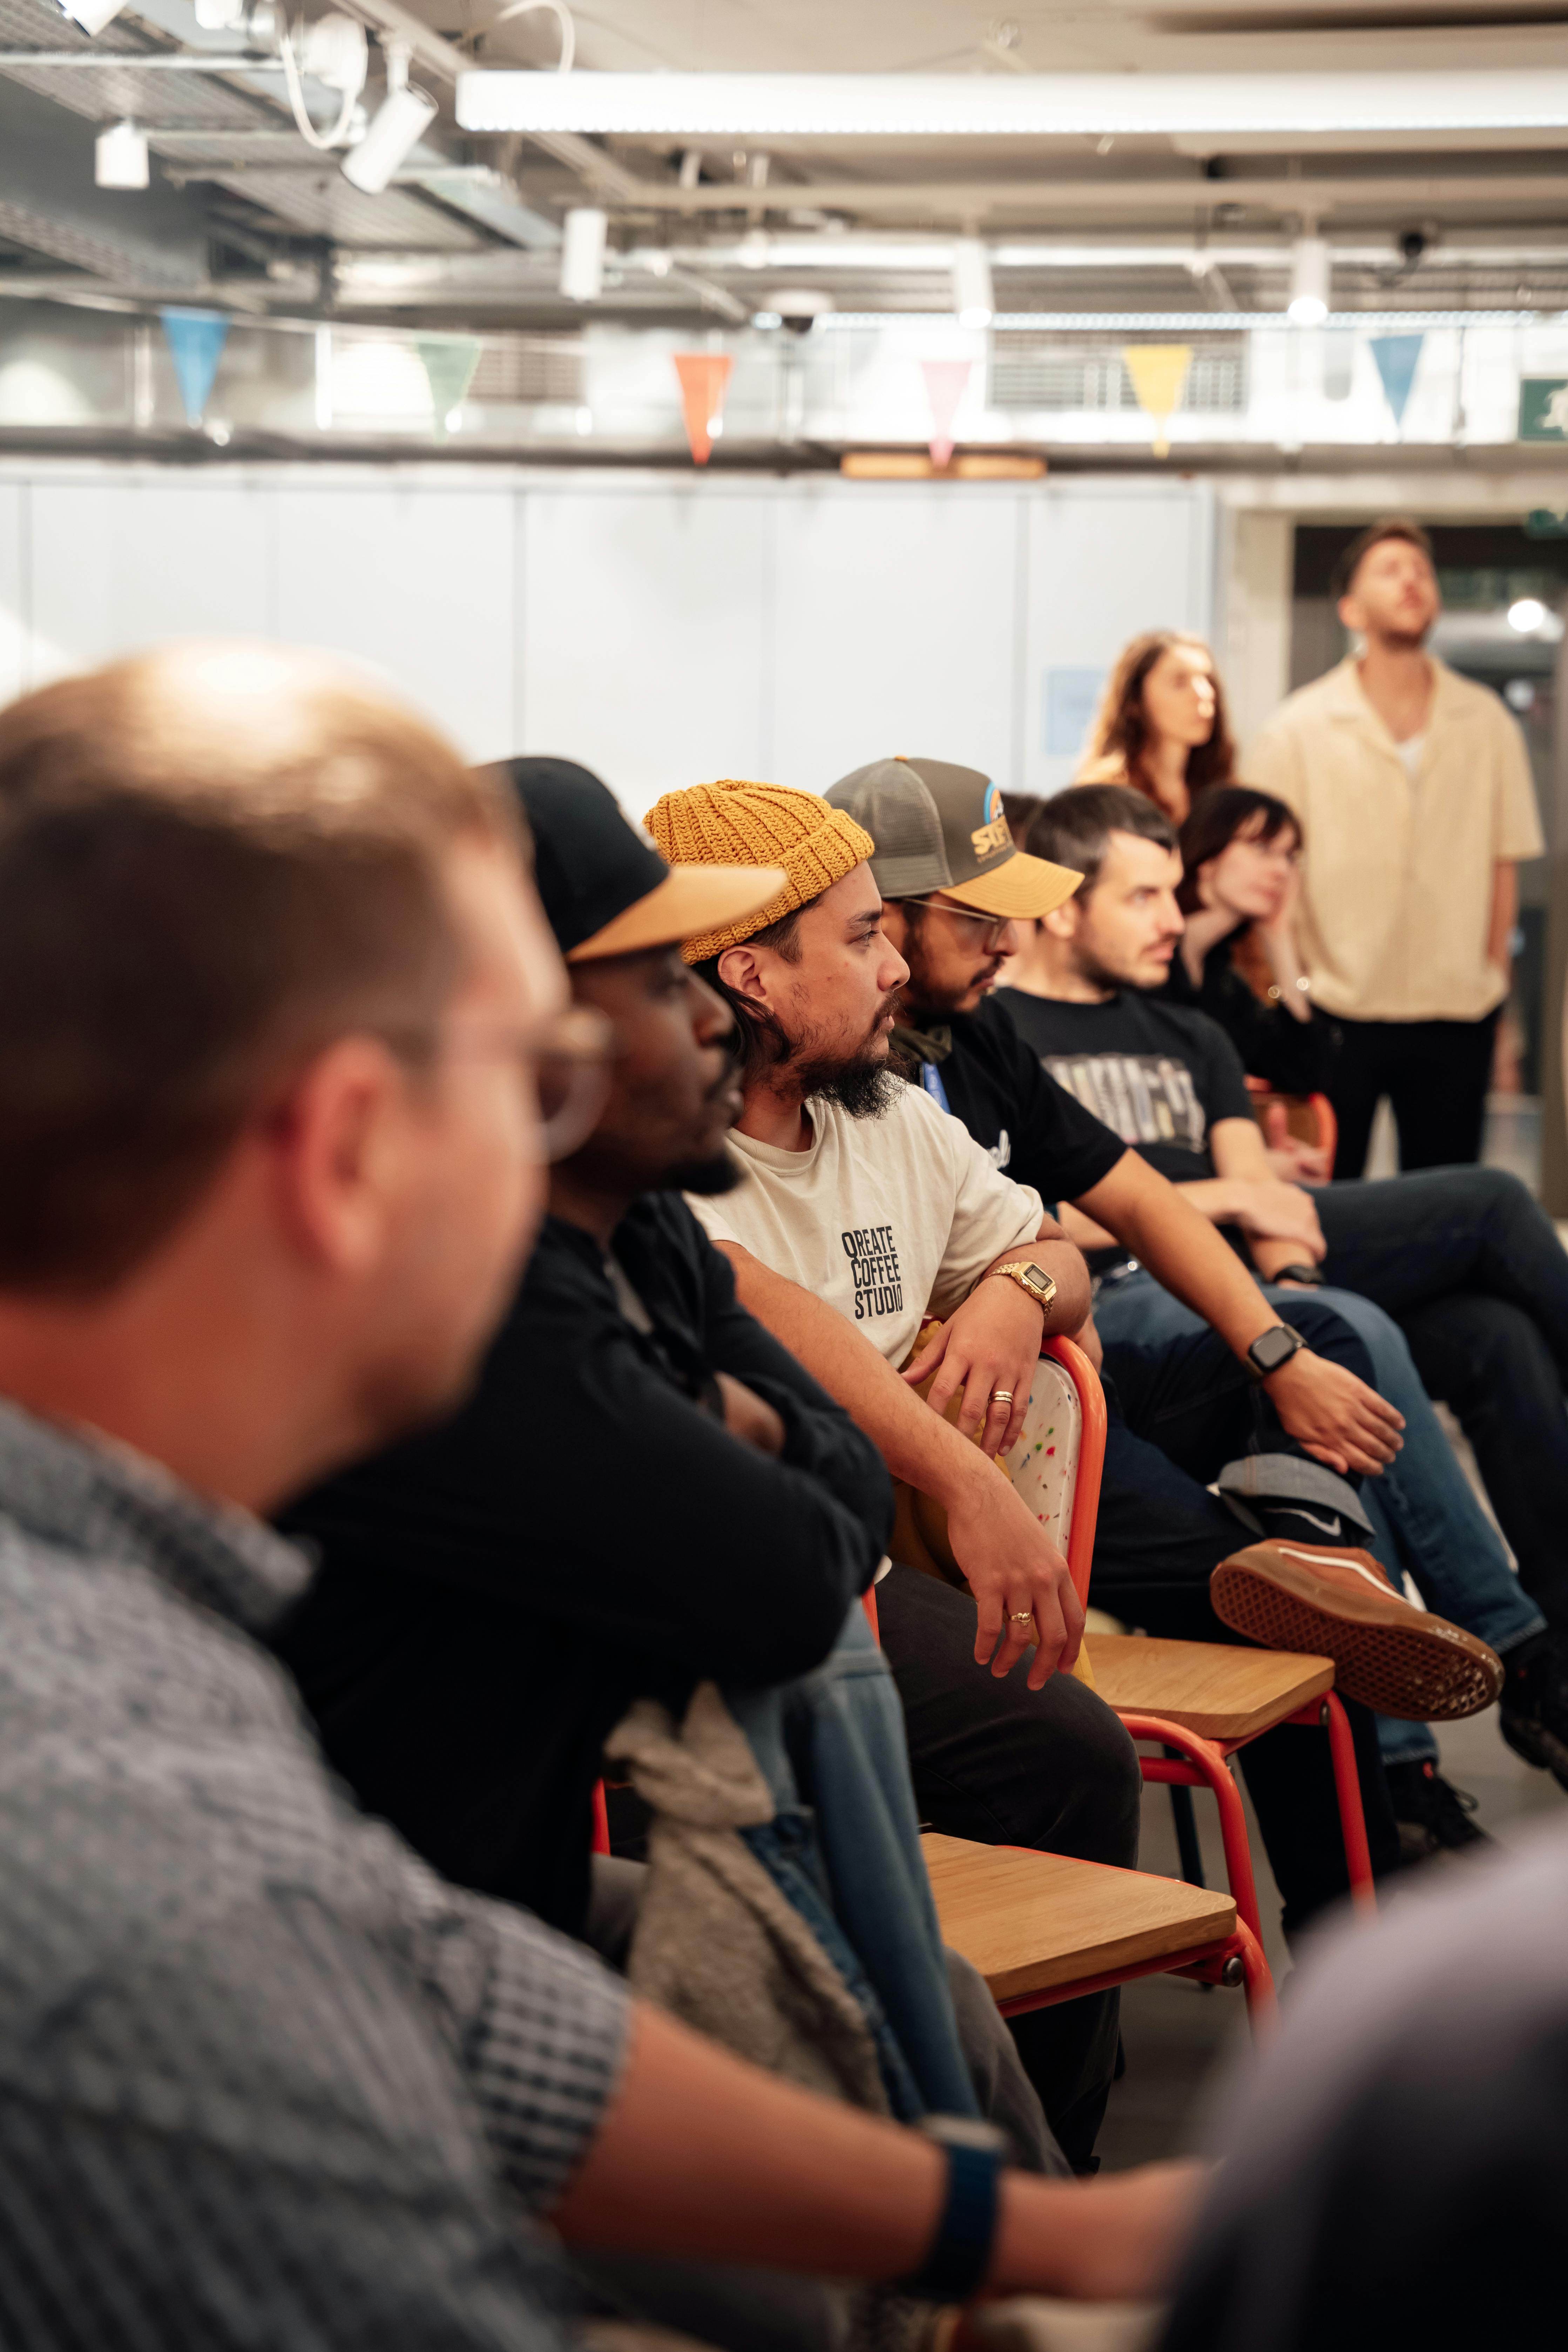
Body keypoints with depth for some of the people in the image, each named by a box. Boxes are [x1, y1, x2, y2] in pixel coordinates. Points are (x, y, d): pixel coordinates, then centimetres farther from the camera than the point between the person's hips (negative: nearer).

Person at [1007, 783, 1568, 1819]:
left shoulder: (1189, 1038, 29)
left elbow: (1254, 1189, 16)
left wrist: (1285, 1257, -8)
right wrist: (1219, 1198, -4)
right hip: (1118, 1300, -7)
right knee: (1355, 1335, -34)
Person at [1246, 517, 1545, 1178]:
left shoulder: (1487, 724, 5)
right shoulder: (1300, 727, -2)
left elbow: (1504, 865, 10)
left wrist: (1492, 974, 6)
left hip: (1455, 1017, 2)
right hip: (1335, 1013, -2)